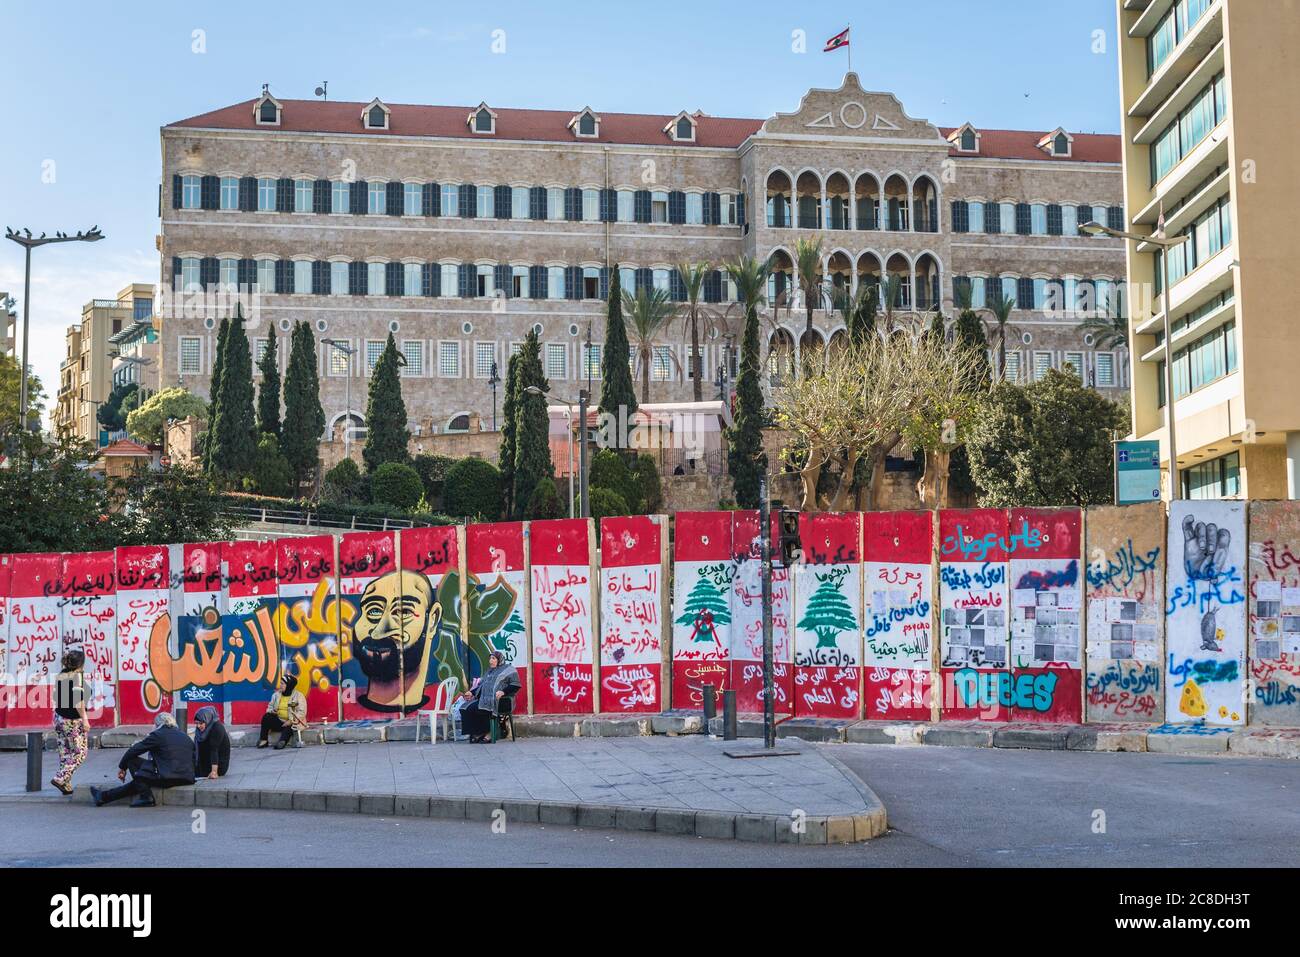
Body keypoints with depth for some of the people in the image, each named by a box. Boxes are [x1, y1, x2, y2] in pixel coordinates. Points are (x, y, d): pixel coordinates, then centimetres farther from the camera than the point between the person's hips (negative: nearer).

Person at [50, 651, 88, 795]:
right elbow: (78, 700, -20)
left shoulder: (60, 675, 7)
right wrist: (84, 719, -17)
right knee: (79, 752, 4)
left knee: (64, 752, 11)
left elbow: (56, 698, 13)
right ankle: (60, 779, -7)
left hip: (58, 717, 7)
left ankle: (66, 786, 12)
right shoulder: (78, 676, -14)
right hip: (73, 720, -7)